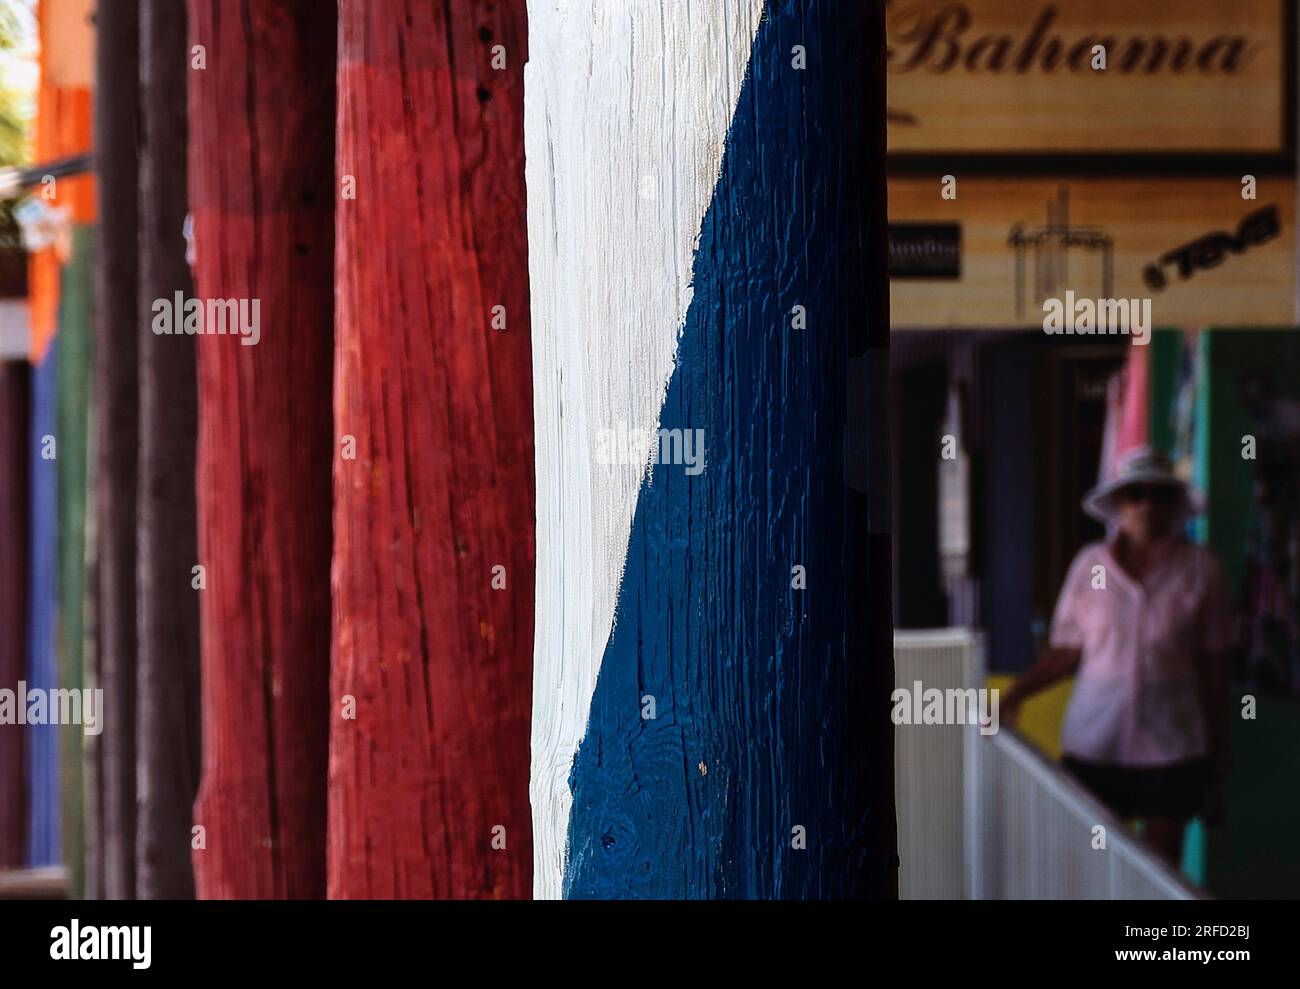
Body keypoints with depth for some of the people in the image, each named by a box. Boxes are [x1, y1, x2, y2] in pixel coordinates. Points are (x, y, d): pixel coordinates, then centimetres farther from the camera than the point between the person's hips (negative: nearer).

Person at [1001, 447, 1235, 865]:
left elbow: (1211, 663, 2)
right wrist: (1015, 694, -7)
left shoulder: (1199, 567, -3)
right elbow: (1066, 651, 5)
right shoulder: (1090, 564, 0)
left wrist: (1219, 745, 5)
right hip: (1094, 743, 1)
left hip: (1171, 747, -1)